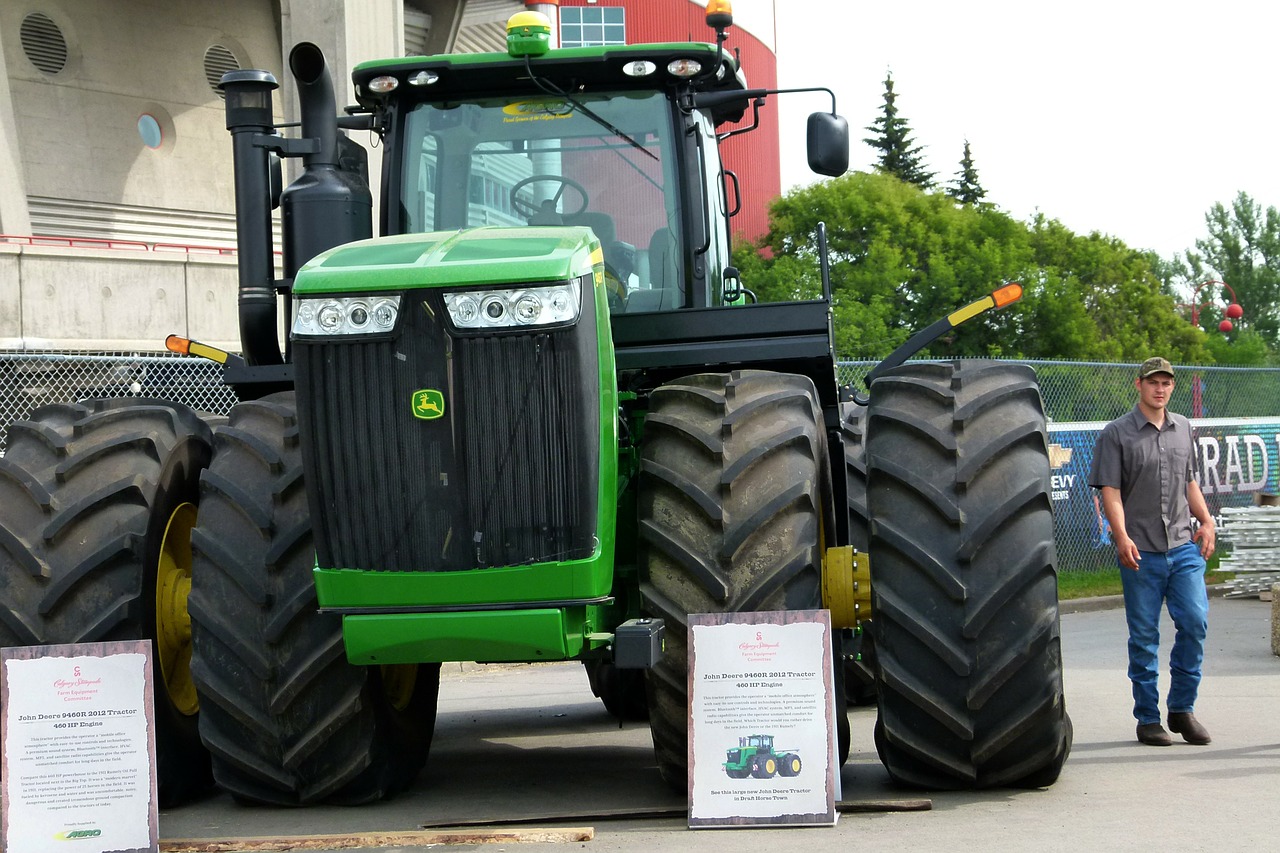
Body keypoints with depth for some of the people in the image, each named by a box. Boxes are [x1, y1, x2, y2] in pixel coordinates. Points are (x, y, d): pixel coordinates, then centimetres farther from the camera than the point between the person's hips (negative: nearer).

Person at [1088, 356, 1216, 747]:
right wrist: (1122, 537, -19)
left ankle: (1182, 708, 9)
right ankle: (1148, 719, 10)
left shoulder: (1182, 429, 15)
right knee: (1144, 637, 1)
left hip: (1184, 547, 4)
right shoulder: (1116, 434, -1)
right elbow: (1110, 491, -7)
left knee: (1195, 621, -6)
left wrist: (1206, 522, 13)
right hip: (1141, 553, -4)